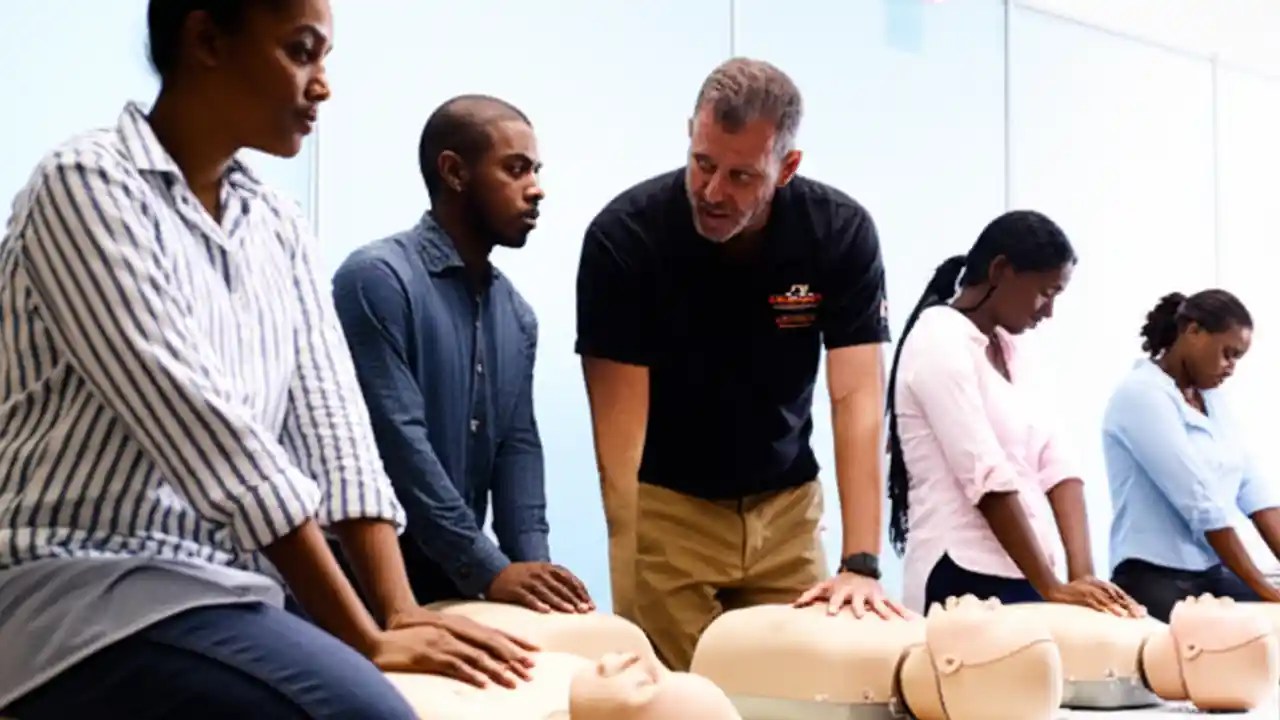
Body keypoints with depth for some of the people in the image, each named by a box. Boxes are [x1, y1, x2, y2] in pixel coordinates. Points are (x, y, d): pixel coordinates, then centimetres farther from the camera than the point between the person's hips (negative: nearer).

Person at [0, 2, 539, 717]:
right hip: (83, 586, -7)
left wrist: (401, 613, -10)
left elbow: (331, 423, 5)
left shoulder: (278, 226, 12)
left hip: (224, 591, 7)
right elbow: (204, 432, -19)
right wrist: (365, 640, -21)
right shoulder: (90, 185, -11)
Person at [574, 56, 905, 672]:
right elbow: (619, 420, -20)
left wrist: (861, 565, -29)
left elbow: (856, 399, -19)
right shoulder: (623, 235, -20)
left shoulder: (841, 233, -14)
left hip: (785, 504, 2)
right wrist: (627, 570, -30)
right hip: (665, 504, -2)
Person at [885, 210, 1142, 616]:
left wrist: (1082, 574, -8)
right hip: (967, 579, -8)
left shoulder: (1005, 350, 15)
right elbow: (987, 479, -18)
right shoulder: (939, 341, -11)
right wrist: (1051, 587, -18)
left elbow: (1052, 464, 5)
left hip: (1020, 576, 8)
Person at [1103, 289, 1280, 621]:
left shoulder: (1211, 398, 14)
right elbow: (1201, 503, -17)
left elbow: (1252, 487, 6)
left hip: (1213, 574, 8)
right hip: (1156, 579, -7)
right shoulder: (1142, 394, -11)